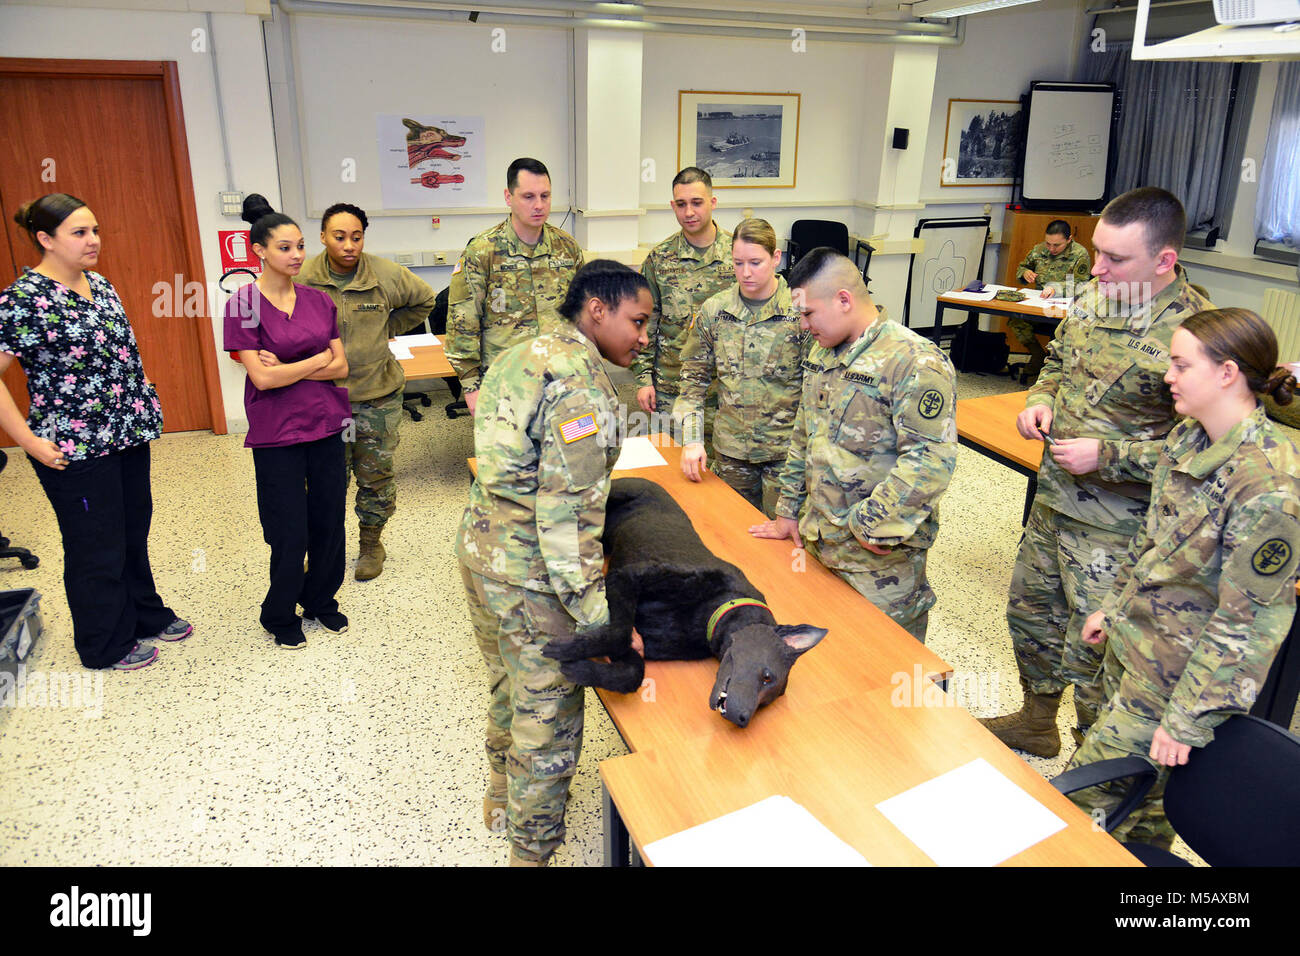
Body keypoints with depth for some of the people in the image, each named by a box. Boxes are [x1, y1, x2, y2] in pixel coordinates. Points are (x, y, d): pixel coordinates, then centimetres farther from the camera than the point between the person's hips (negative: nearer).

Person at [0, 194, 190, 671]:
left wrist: (144, 410, 13)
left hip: (128, 436, 7)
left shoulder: (100, 285, 8)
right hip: (76, 450, -7)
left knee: (134, 531, 20)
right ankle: (107, 645, 25)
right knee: (97, 549, 7)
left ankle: (146, 615, 38)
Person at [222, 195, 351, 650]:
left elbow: (340, 366, 1)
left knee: (329, 520, 10)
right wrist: (316, 361, -6)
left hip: (326, 424, 4)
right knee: (289, 531, 3)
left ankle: (321, 600, 32)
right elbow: (262, 377, -15)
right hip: (277, 433, -4)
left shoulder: (318, 300, 5)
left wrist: (286, 368, -11)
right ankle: (280, 616, 26)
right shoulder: (243, 304, -8)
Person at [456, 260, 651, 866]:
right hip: (530, 573, -10)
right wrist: (598, 616, -24)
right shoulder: (582, 384, -20)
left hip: (478, 545, 10)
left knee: (507, 682, 29)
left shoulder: (520, 355, 8)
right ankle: (530, 851, 27)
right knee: (547, 718, 8)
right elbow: (565, 512, -25)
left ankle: (502, 798, 52)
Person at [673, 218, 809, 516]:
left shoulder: (801, 312, -8)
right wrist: (692, 440, -2)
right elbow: (694, 378, 6)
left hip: (785, 450, -3)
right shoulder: (714, 310, 1)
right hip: (730, 449, 3)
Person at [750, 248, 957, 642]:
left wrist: (870, 525, -21)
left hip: (880, 561, -8)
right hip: (818, 543, 8)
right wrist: (788, 512, 19)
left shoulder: (916, 362, -18)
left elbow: (931, 461, -24)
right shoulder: (822, 354, 10)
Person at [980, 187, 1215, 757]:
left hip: (1115, 526, -8)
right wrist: (1041, 399, -1)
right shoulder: (1093, 299, 1)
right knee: (1030, 610, 23)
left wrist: (1106, 456, -25)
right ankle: (1036, 721, 48)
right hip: (1053, 499, 8)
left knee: (1091, 648, 6)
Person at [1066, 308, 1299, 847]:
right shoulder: (1187, 437, -2)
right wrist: (1114, 605, 19)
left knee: (1089, 788, 3)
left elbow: (1246, 623, -23)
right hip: (1131, 639, 8)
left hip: (1176, 673, -7)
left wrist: (1187, 719, -17)